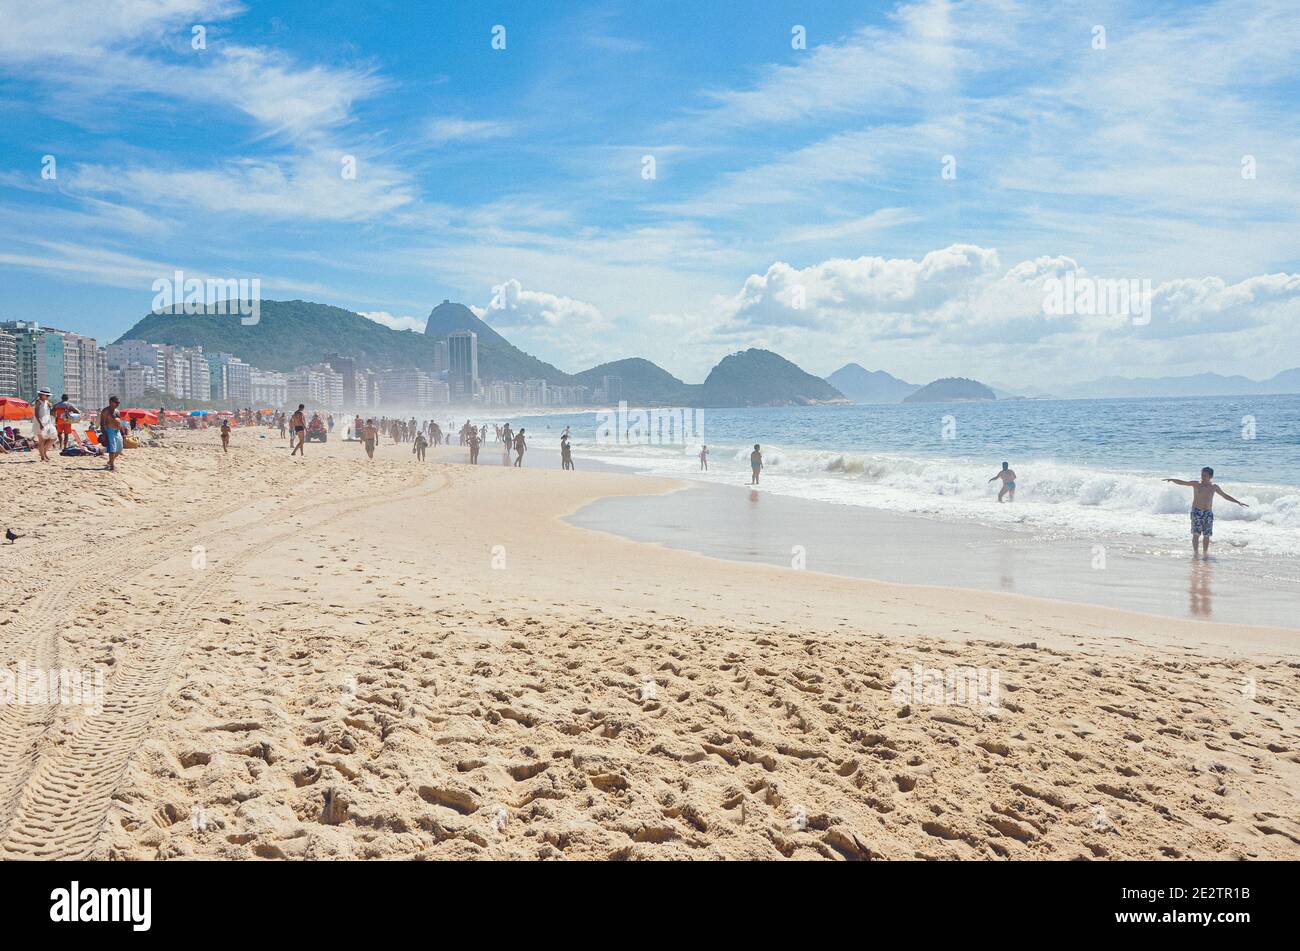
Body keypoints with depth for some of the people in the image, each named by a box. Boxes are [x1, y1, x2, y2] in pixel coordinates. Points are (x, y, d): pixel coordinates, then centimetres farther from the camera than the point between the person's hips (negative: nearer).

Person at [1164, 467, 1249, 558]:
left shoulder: (1214, 487, 8)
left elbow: (1226, 496, 18)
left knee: (1207, 535, 2)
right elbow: (1182, 482, -5)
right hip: (1197, 511, -2)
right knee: (1196, 534, -8)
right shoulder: (1196, 484, 1)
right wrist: (1172, 480, -21)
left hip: (1208, 513, 2)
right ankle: (1195, 552, 0)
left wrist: (1238, 502, 18)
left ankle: (1205, 553, 14)